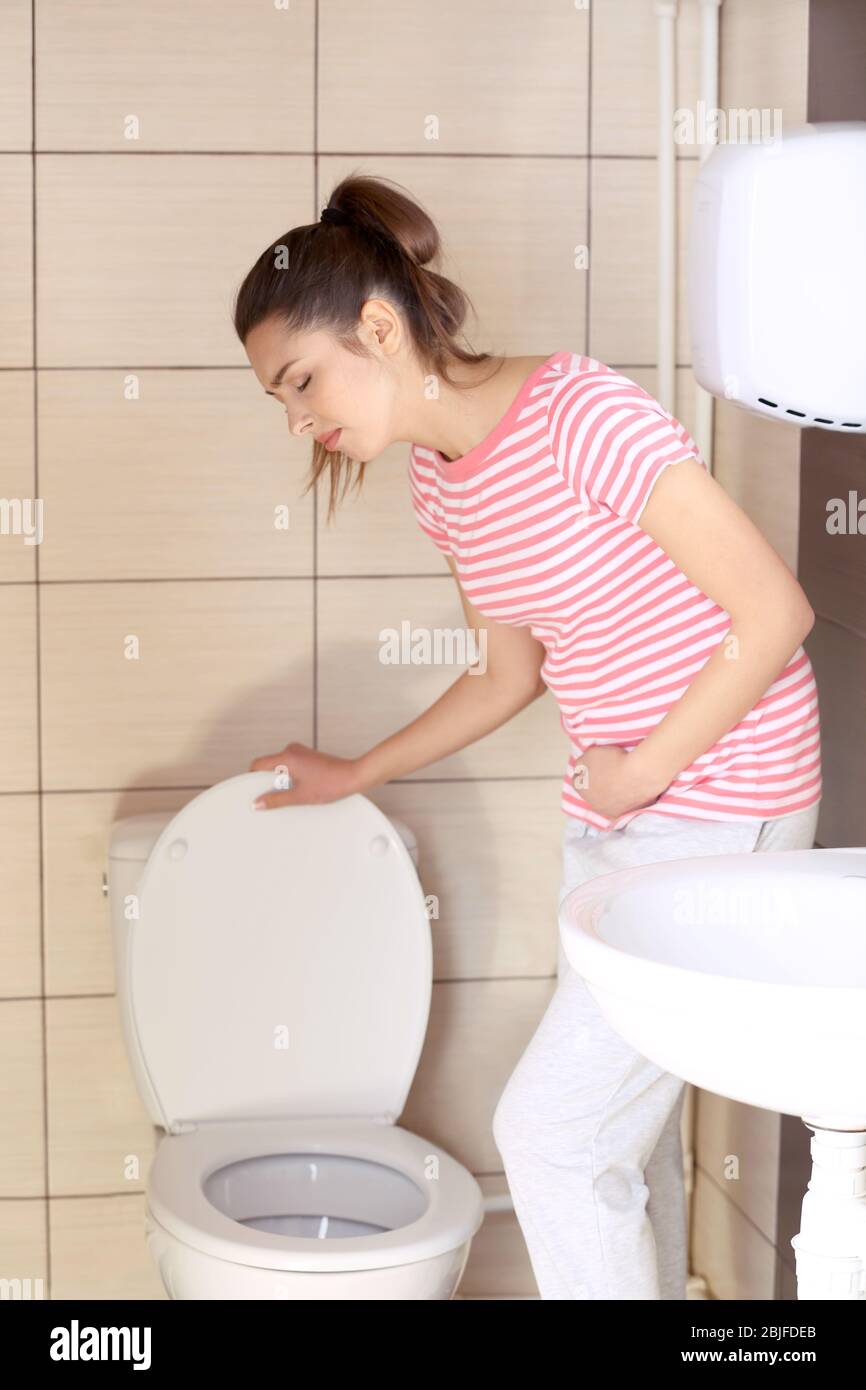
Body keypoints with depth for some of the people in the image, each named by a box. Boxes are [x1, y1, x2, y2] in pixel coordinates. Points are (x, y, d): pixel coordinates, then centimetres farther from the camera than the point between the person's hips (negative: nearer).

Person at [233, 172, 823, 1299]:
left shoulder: (581, 413, -22)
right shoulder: (440, 480, 4)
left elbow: (777, 611, -21)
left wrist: (646, 770, -15)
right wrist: (352, 777, 21)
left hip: (721, 811, -8)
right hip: (614, 819, 8)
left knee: (549, 1129, -7)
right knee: (623, 1125, 16)